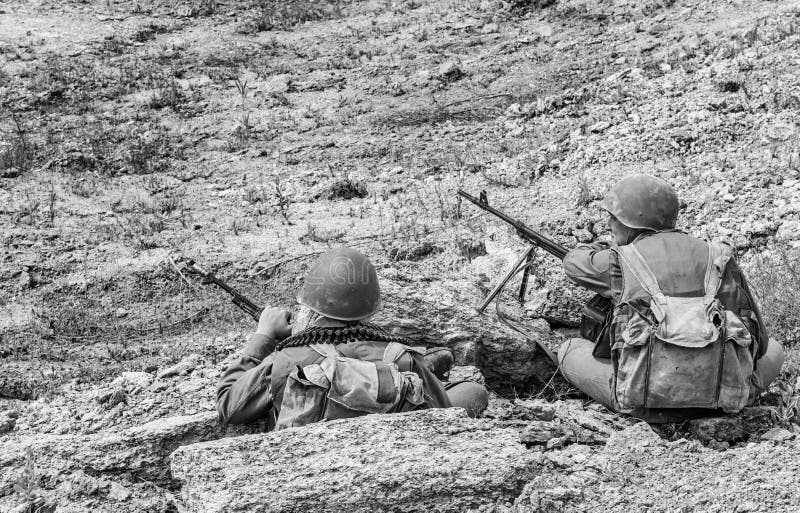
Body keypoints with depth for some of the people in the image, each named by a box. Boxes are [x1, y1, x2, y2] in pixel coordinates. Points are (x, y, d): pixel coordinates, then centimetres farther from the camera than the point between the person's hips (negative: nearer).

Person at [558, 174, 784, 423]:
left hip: (645, 402, -2)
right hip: (721, 400, 2)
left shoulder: (621, 262, 3)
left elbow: (575, 263, 27)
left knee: (570, 350, 23)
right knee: (773, 350, 32)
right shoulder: (717, 257, 11)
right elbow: (758, 340, 18)